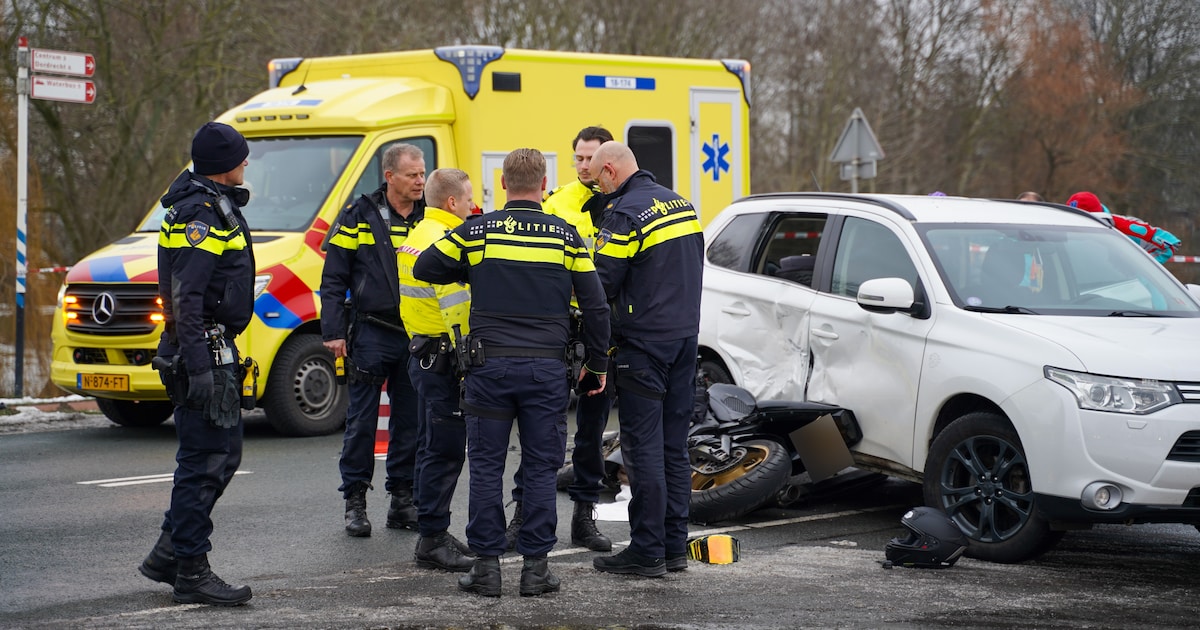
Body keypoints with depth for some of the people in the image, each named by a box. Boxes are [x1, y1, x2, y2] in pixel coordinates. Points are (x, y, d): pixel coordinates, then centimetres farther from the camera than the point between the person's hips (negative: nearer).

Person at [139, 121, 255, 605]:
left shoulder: (214, 207, 16)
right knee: (204, 460, -7)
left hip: (217, 348, 11)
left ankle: (168, 555, 22)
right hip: (204, 352, -11)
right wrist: (199, 368, -26)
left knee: (223, 454, 15)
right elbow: (185, 298, -22)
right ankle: (190, 572, -2)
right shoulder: (200, 213, -16)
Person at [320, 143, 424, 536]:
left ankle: (402, 498, 17)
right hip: (371, 334, -3)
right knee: (362, 420, -1)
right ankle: (355, 501, 6)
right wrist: (333, 332, -7)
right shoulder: (359, 217, -2)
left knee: (410, 420, 8)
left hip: (416, 337, 3)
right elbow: (333, 279, -1)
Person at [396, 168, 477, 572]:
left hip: (423, 352, 11)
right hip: (443, 359, -11)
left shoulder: (417, 236, 17)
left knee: (432, 449, 16)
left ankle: (432, 534, 24)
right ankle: (432, 541, -5)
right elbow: (457, 307, -23)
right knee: (445, 451, -7)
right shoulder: (443, 241, -17)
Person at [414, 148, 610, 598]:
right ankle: (535, 566, 7)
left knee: (487, 467, 6)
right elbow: (595, 307, 4)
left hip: (490, 364, 0)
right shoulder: (566, 236, 2)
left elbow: (423, 269, 11)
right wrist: (597, 364, 15)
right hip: (546, 368, 0)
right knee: (540, 469, 6)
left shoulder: (476, 232, 0)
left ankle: (487, 565, 6)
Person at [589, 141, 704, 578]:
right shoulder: (679, 203, 12)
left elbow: (601, 284, -15)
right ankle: (675, 546, 14)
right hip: (685, 336, 8)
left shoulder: (625, 213, -14)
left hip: (645, 342, -8)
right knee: (674, 446, 11)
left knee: (644, 447, -4)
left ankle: (647, 552, -2)